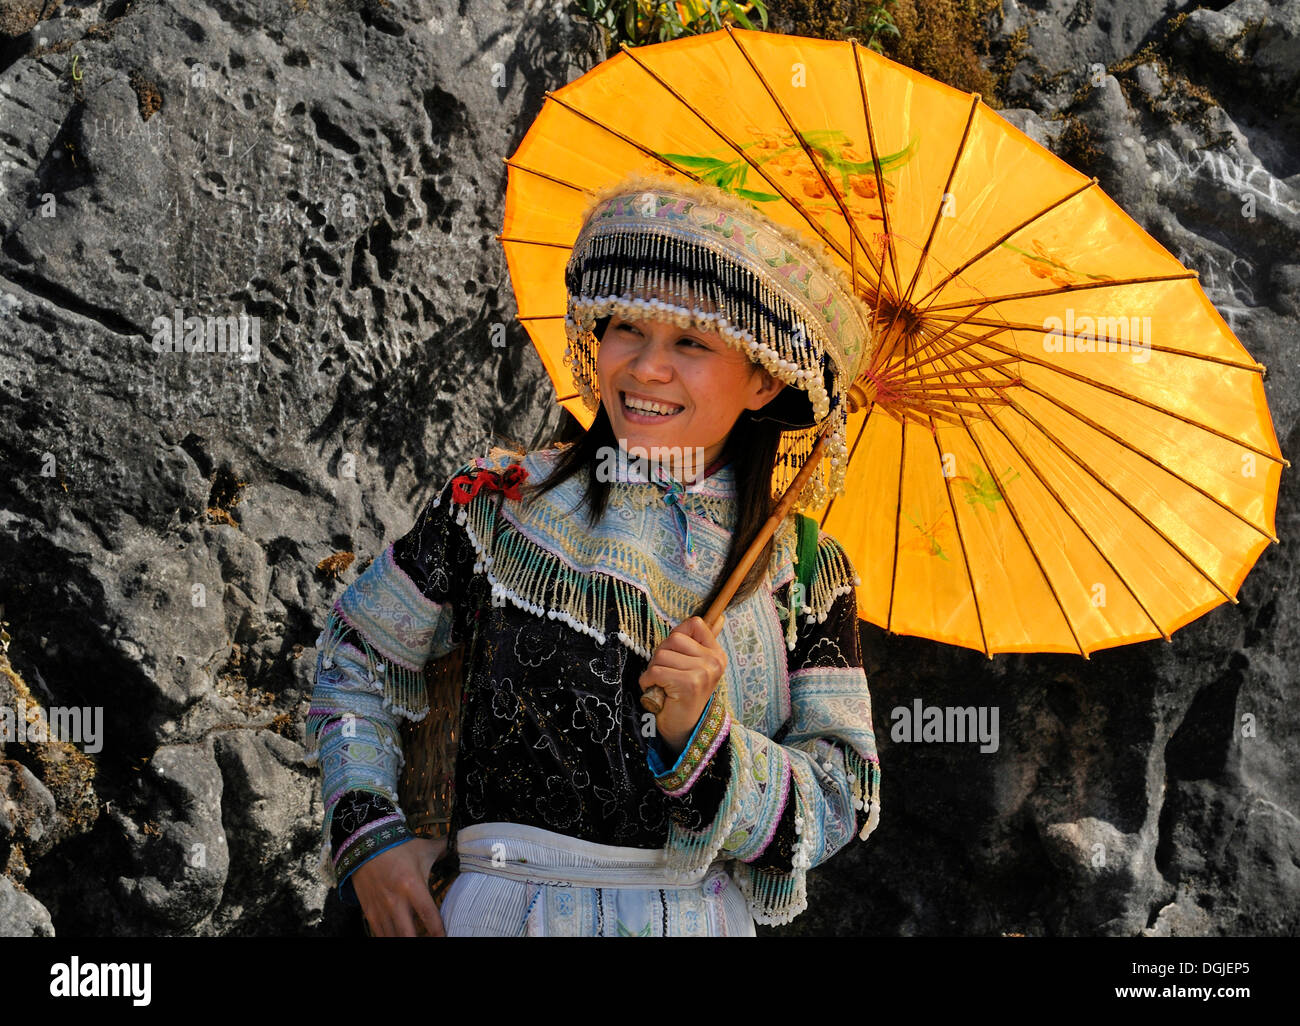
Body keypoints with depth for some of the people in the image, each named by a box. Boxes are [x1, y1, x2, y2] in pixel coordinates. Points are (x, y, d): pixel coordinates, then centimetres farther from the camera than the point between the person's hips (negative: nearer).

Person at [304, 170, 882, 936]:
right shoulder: (497, 505, -5)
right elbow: (356, 654, 7)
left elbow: (846, 802, -7)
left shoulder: (806, 576, -4)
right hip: (503, 910, -1)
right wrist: (368, 837, -2)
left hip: (705, 917, 1)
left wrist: (702, 737, -22)